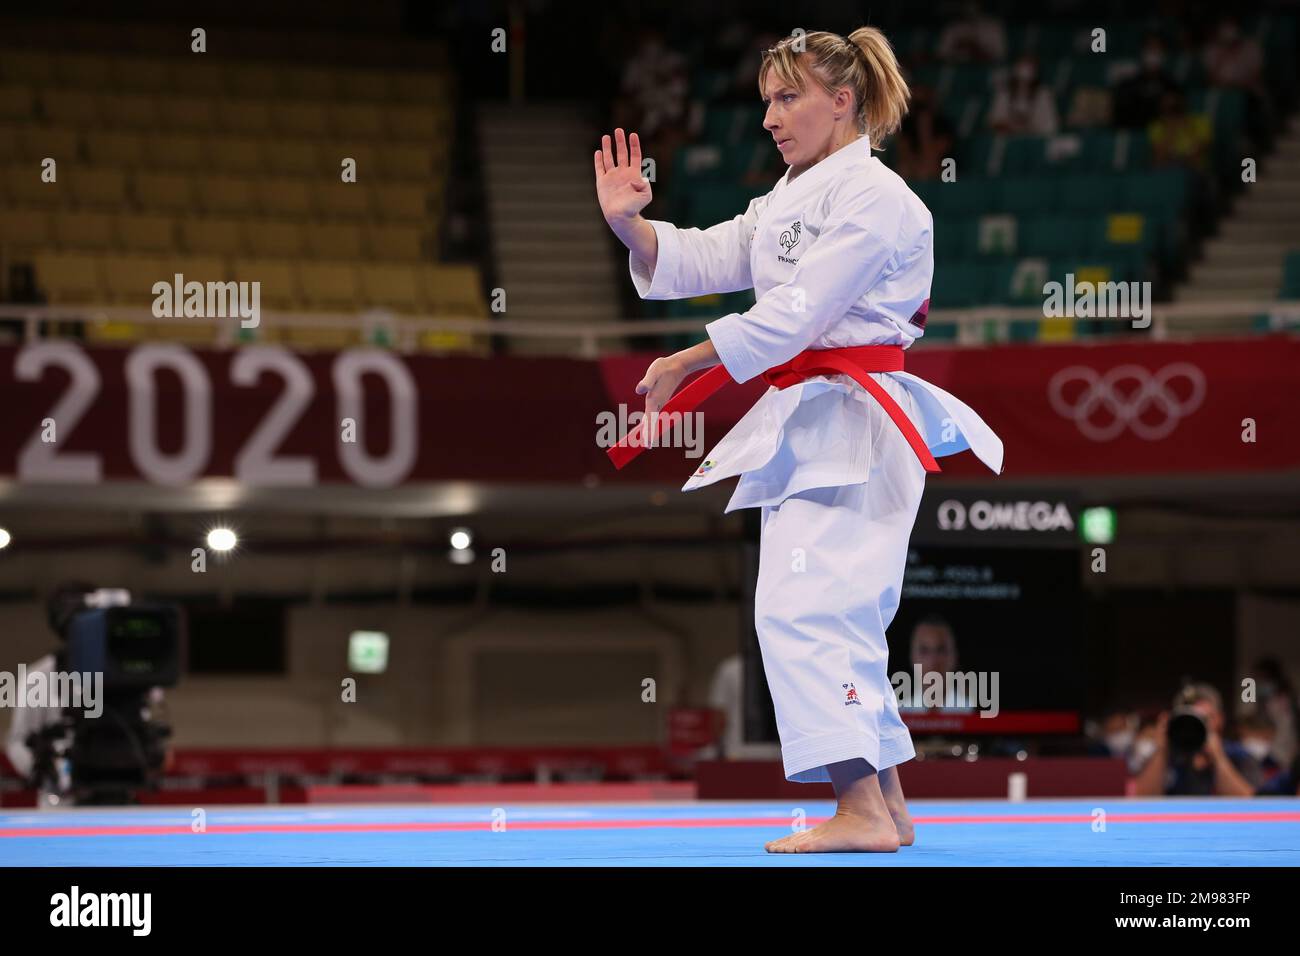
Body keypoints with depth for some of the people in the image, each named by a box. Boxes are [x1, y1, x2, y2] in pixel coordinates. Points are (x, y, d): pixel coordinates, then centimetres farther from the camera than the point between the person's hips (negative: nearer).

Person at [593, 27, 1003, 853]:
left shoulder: (877, 199, -12)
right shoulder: (789, 200, 20)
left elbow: (795, 313, -18)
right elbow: (697, 261, 13)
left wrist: (683, 365, -13)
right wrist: (629, 223, -5)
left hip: (851, 423, -10)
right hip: (806, 423, 10)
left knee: (804, 604, -19)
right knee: (835, 615, 12)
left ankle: (861, 811, -24)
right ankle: (887, 809, 19)